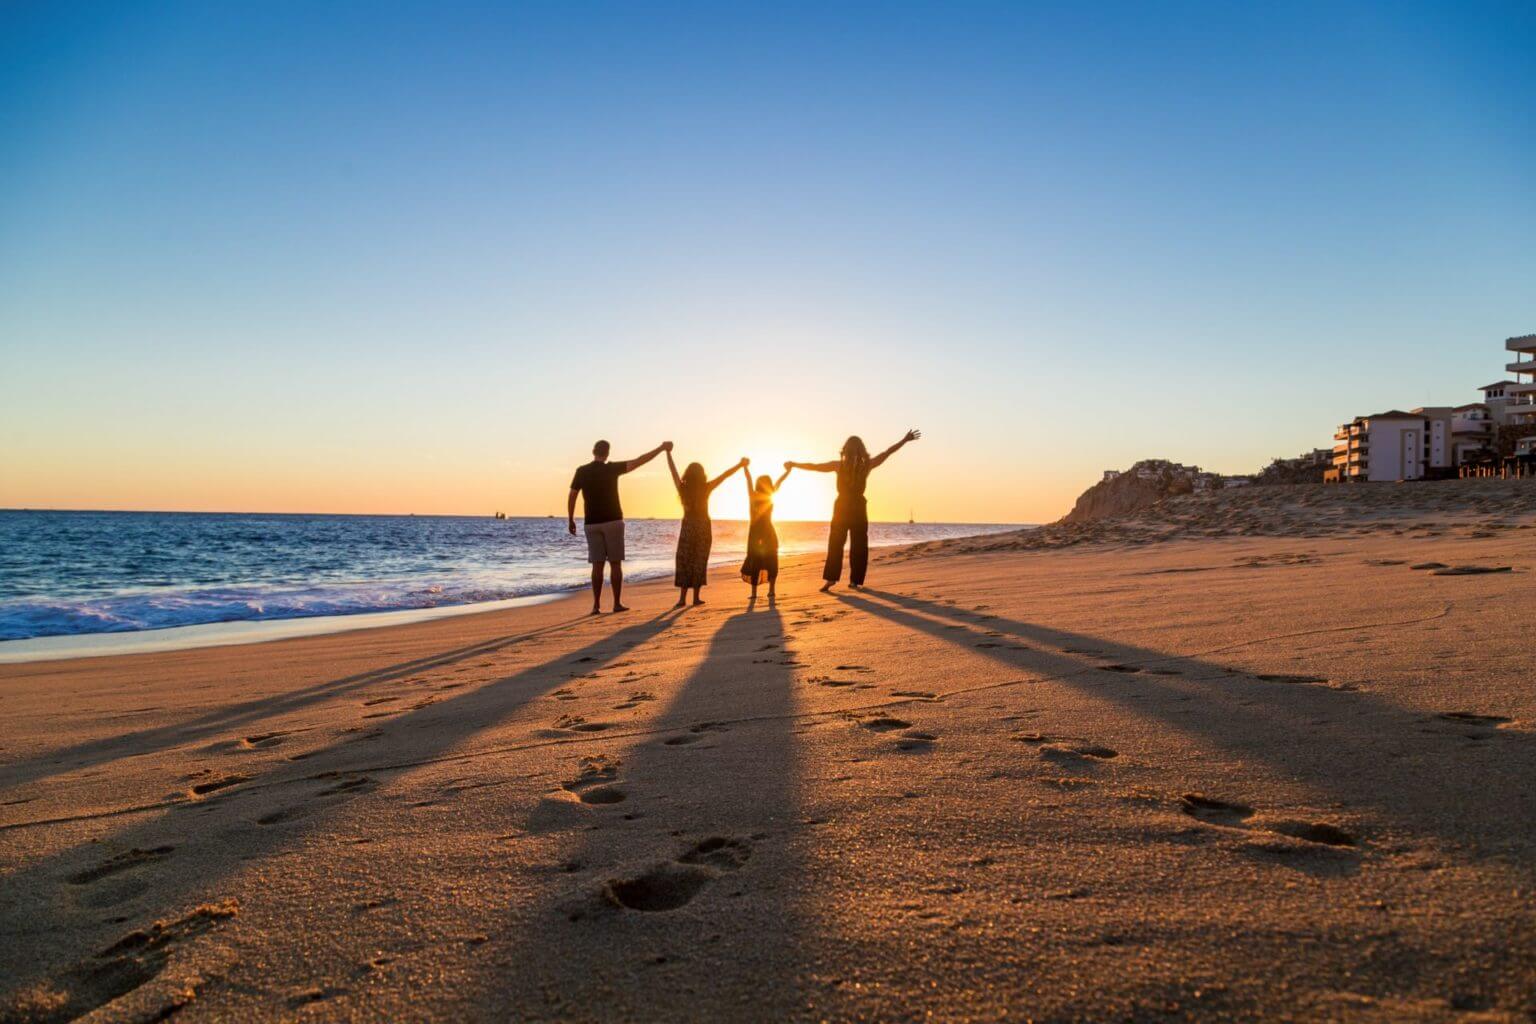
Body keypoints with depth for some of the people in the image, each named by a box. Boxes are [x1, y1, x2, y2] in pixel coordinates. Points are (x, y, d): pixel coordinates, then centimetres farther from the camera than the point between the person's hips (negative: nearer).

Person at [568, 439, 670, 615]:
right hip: (612, 521, -3)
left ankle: (596, 605, 1)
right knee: (615, 564, 3)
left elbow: (572, 497, 3)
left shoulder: (581, 471, 2)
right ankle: (617, 603, 2)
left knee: (597, 565, 5)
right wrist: (661, 448, -6)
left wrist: (570, 520, 13)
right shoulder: (612, 468, -6)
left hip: (591, 523, 3)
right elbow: (639, 461, -9)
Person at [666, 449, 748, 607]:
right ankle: (696, 597, 5)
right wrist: (740, 465, 7)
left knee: (684, 561, 4)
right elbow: (725, 475, -2)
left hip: (687, 527, 1)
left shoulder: (682, 488, -6)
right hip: (703, 527, -1)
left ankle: (682, 598, -4)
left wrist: (668, 453, 18)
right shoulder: (706, 488, -9)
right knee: (699, 562, 6)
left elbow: (673, 470, 6)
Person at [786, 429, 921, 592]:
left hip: (841, 507, 0)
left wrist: (793, 464, 11)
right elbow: (887, 452, 2)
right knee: (858, 546, 8)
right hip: (859, 507, 0)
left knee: (835, 545, 6)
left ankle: (831, 578, -3)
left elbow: (814, 466, -2)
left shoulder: (839, 465, -7)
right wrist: (905, 440, 10)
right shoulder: (867, 465, -6)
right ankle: (855, 581, 7)